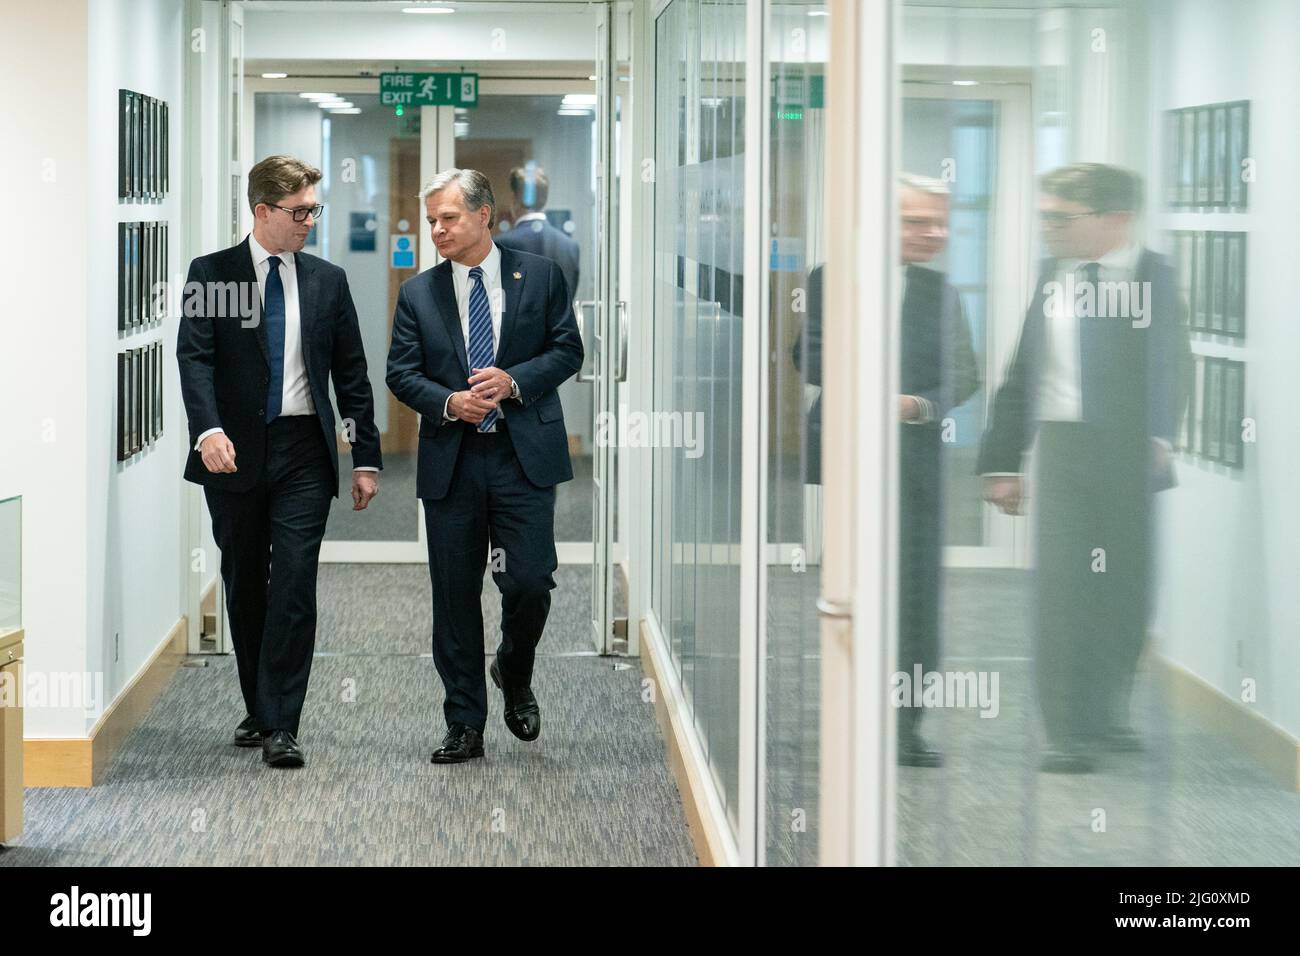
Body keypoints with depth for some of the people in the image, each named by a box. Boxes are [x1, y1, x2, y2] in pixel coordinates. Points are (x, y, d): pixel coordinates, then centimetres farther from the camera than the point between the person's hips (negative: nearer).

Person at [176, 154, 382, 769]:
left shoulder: (327, 281, 9)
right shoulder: (212, 274, 1)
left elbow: (351, 373, 11)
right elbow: (194, 356, -10)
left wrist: (366, 457, 7)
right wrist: (208, 429, -27)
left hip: (304, 452, 0)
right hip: (234, 453, 0)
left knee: (294, 587, -8)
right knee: (244, 586, 10)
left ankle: (282, 727, -7)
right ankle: (258, 712, 25)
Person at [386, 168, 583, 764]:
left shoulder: (540, 277, 4)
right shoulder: (417, 294, 8)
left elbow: (567, 351, 4)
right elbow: (401, 373, 6)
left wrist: (514, 381, -12)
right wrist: (448, 402, -12)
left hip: (525, 454, -2)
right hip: (451, 461, 2)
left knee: (529, 582, -8)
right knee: (455, 598, 4)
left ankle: (514, 674, 24)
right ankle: (465, 726, 13)